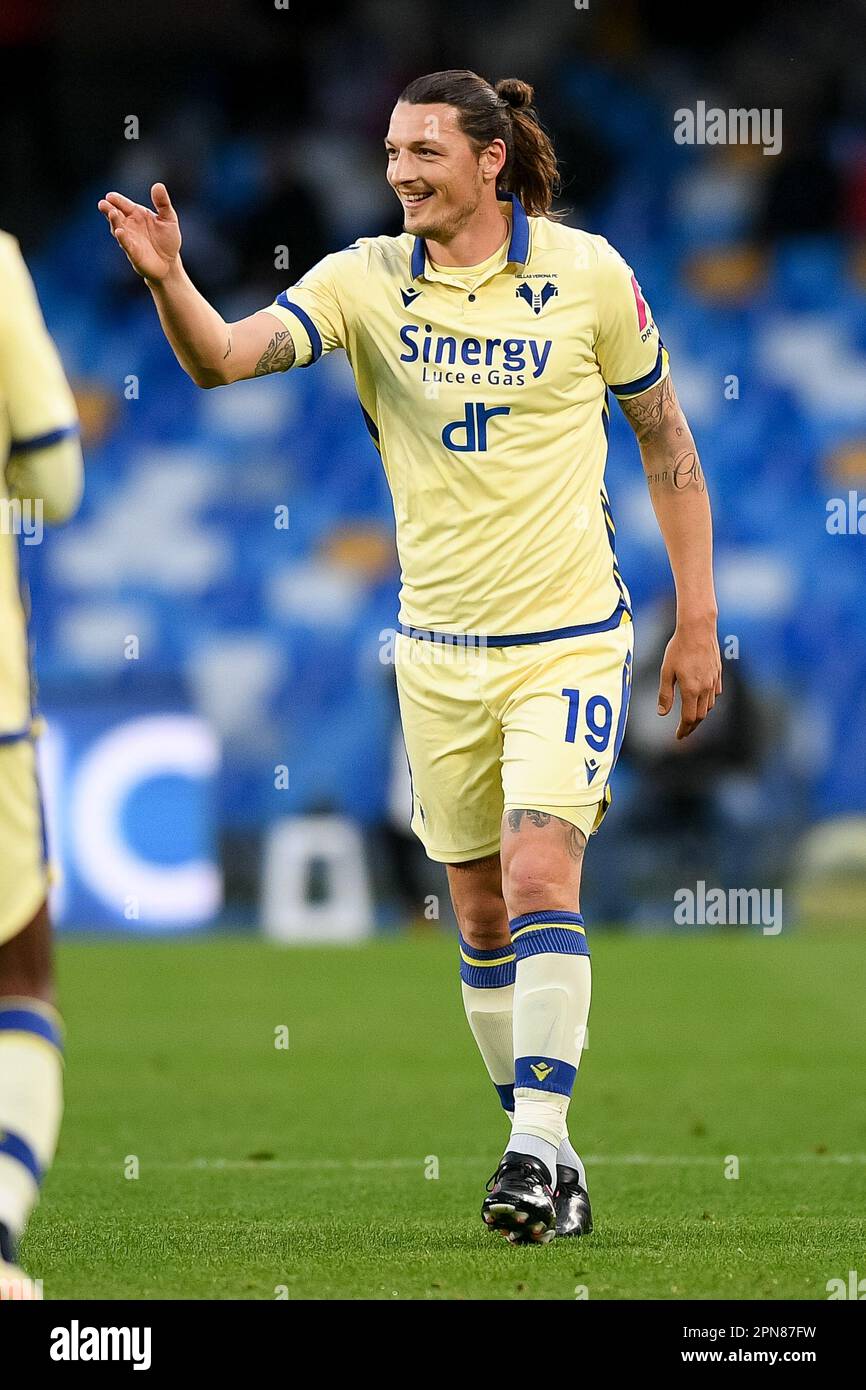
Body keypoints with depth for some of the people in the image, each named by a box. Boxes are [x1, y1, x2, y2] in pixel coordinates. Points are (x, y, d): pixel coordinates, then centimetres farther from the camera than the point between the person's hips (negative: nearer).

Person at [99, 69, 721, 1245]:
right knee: (481, 916, 7)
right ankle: (545, 1149, 18)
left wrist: (697, 622, 4)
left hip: (569, 639, -3)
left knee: (539, 877, -17)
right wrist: (168, 278, -37)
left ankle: (540, 1149, -16)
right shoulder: (367, 281, -2)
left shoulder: (588, 274, -5)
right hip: (438, 650, 3)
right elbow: (224, 356, -16)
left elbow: (667, 441, 5)